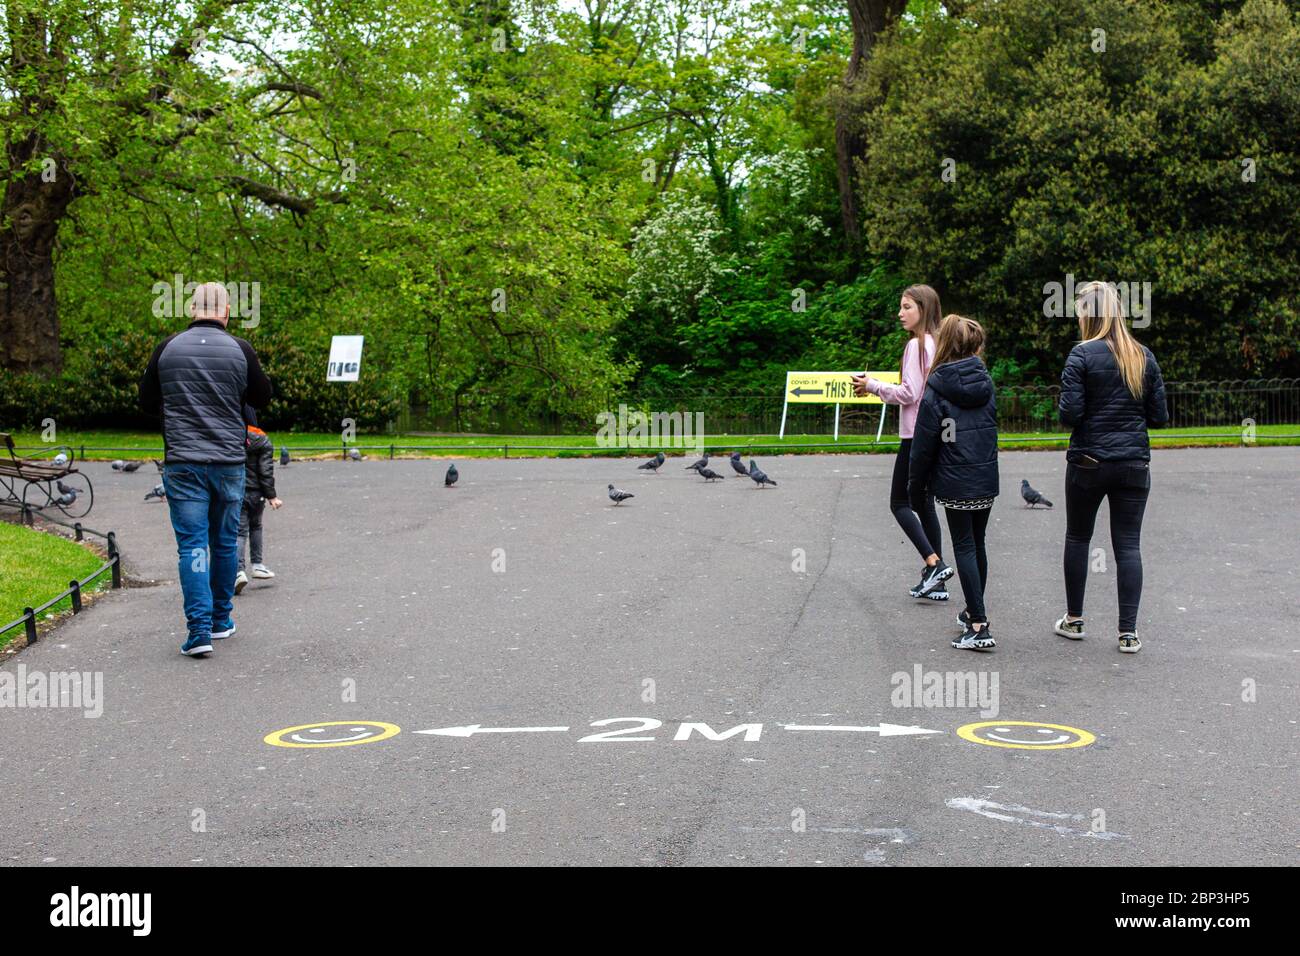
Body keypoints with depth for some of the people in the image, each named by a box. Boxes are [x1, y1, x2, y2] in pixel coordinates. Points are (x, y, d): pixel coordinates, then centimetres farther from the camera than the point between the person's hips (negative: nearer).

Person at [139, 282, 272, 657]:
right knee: (224, 543, 14)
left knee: (192, 545, -2)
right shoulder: (240, 350, -4)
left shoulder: (168, 348, -1)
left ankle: (200, 629, -12)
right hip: (229, 464, 1)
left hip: (182, 464, 0)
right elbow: (263, 398, 9)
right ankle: (221, 621, 25)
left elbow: (147, 401, 9)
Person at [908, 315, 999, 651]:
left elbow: (924, 443, -10)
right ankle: (975, 613, 29)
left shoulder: (937, 388, -12)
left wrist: (916, 483, 1)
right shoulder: (984, 382, 3)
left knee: (964, 547, -2)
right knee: (977, 544, 17)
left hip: (955, 482, -5)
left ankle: (979, 626, -7)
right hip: (986, 478, 5)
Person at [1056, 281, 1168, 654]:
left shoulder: (1082, 355, -10)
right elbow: (1160, 416, 5)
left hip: (1089, 463, -3)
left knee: (1078, 538, 14)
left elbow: (1069, 414, -15)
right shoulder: (1143, 356, 3)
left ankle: (1073, 620, 22)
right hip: (1134, 464, 3)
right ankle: (1128, 632, 1)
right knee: (1128, 545, 4)